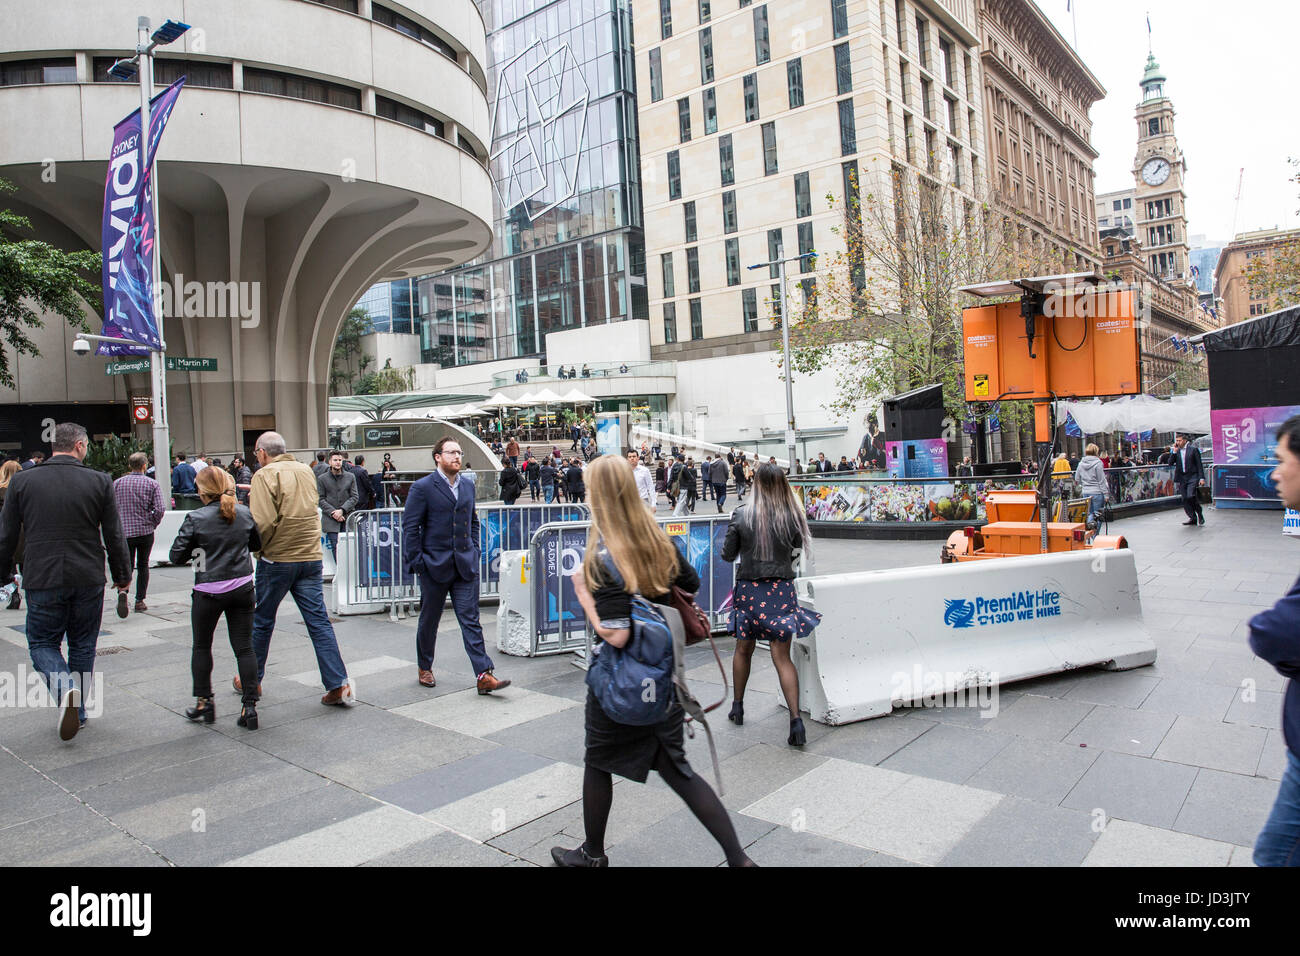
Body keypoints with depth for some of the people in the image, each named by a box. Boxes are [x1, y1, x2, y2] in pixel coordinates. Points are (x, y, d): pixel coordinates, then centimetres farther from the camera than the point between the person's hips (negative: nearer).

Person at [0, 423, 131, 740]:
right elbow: (115, 537, -1)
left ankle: (65, 688, -14)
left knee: (42, 643, 13)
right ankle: (77, 712, 21)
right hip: (88, 580, 1)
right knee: (82, 646, 14)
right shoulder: (99, 481, -5)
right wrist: (122, 577, 10)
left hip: (42, 580, 0)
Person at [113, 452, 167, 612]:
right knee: (143, 565, 11)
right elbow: (160, 509, -12)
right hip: (146, 531, -1)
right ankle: (139, 601, 12)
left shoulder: (117, 483, 1)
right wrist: (153, 524, 4)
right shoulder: (152, 484, -4)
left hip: (124, 532, 1)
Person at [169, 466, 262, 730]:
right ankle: (250, 706, 5)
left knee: (201, 647, 17)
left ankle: (204, 702, 23)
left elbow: (176, 557, -6)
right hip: (242, 588, 3)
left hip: (209, 591, -3)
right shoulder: (244, 513, 0)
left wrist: (199, 548, 10)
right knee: (244, 647, 6)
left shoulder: (196, 518, -11)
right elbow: (256, 545, 15)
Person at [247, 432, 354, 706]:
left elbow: (262, 521, -20)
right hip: (311, 558, 5)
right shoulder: (307, 471, 9)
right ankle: (339, 685, -2)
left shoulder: (265, 475, -10)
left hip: (277, 560, -4)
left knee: (262, 622, 13)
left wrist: (260, 548, -1)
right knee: (319, 622, 3)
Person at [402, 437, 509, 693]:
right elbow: (410, 527, -7)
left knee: (471, 620, -1)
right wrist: (416, 562, -10)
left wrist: (474, 551, 11)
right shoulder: (423, 487, -7)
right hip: (435, 565, -3)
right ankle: (424, 668, 33)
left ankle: (484, 675, -4)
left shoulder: (468, 485, 10)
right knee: (429, 620, 12)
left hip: (465, 565, 3)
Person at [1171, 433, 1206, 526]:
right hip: (1182, 478, 4)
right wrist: (1174, 451, -6)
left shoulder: (1193, 449, 1)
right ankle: (1193, 518, 14)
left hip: (1192, 477, -4)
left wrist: (1201, 478, -6)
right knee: (1184, 499, 2)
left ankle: (1200, 514, 4)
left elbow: (1199, 464, 0)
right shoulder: (1176, 451, 11)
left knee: (1191, 496, -18)